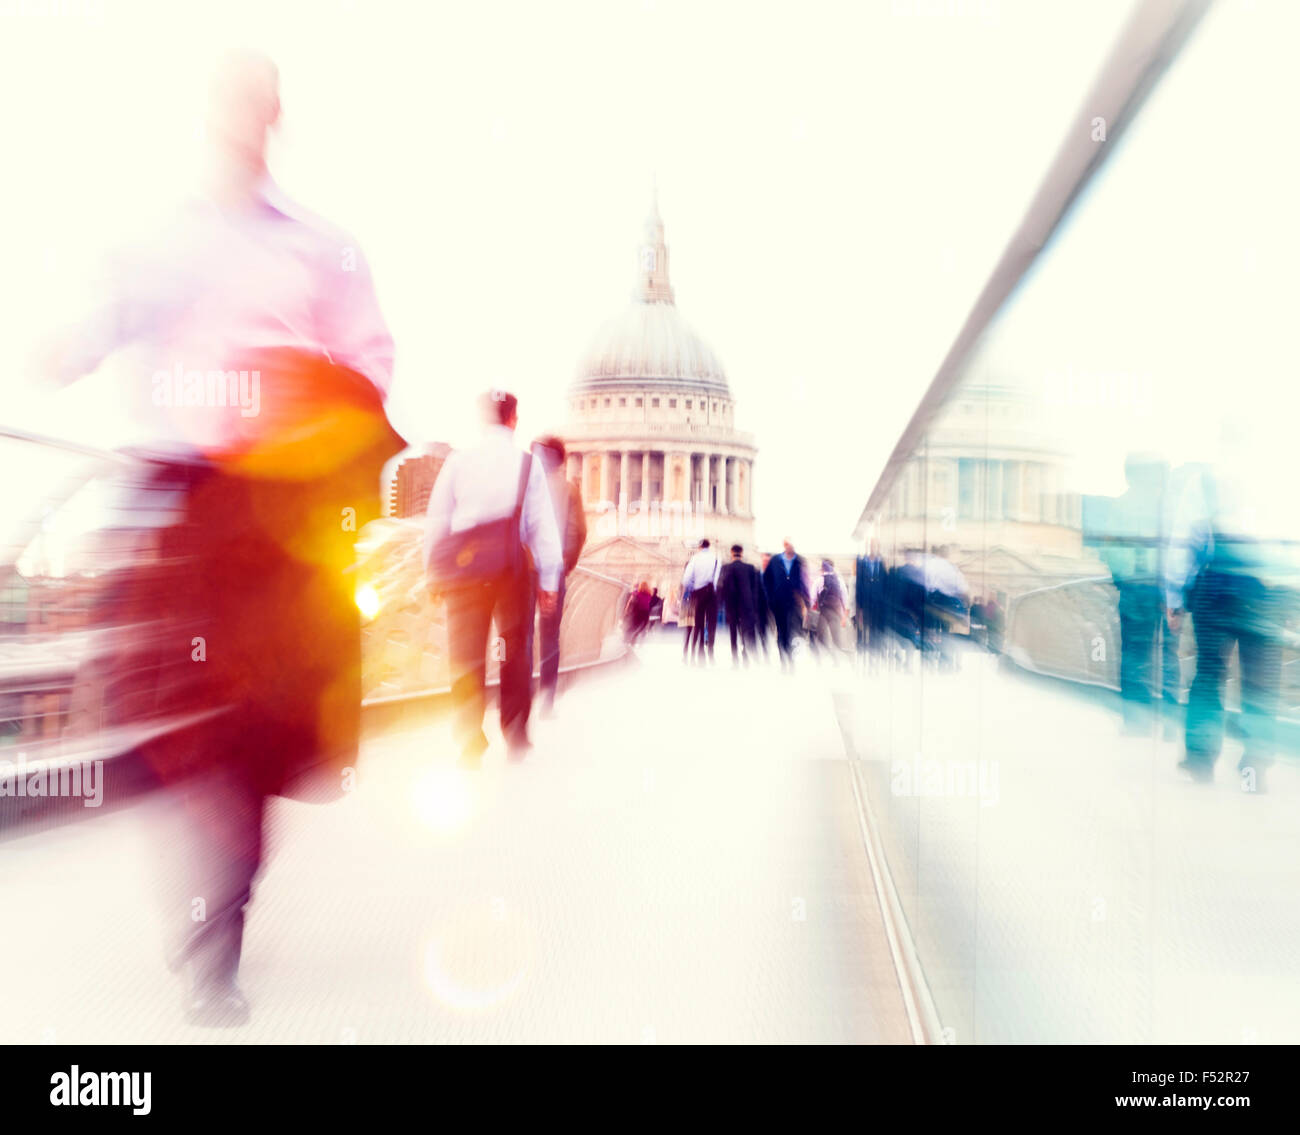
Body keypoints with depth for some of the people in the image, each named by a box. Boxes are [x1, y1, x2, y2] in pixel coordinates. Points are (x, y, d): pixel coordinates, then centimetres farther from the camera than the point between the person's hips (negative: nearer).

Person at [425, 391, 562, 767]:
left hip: (462, 566, 0)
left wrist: (433, 572, 11)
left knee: (466, 654, 5)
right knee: (515, 651, 12)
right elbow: (542, 524, -1)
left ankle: (470, 742, 3)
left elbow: (436, 520, 3)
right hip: (512, 566, 0)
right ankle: (515, 737, 17)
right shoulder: (528, 463, 0)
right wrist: (549, 580, 2)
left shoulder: (458, 460, 2)